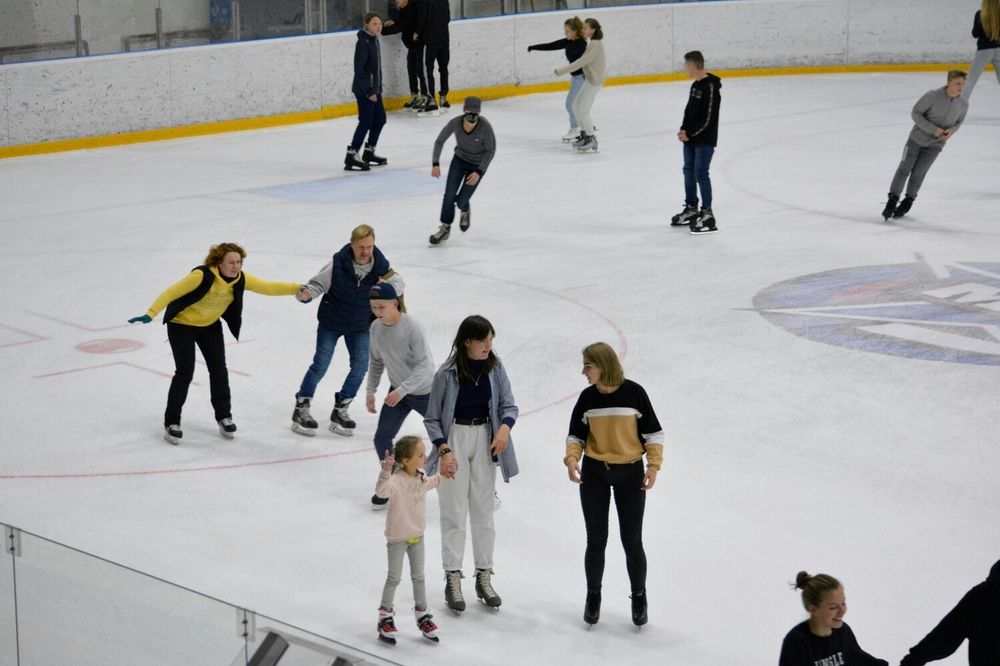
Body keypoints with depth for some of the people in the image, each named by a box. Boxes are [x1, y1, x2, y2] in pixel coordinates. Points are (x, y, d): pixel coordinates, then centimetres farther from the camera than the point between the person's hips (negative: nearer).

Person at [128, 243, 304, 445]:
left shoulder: (240, 279, -17)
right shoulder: (202, 276, -34)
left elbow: (268, 287, -11)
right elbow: (171, 292, -34)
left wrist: (297, 288, -20)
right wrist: (150, 315, -42)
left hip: (210, 326, 5)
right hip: (181, 324, -5)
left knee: (219, 370, 5)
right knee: (185, 372, -8)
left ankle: (224, 416, 25)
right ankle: (171, 422, 5)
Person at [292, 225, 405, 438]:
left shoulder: (381, 265, -17)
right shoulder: (337, 264, -25)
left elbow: (399, 284, -3)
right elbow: (319, 284, -16)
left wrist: (388, 287, -26)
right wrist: (307, 293, -37)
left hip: (360, 326, 3)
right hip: (331, 323, -3)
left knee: (360, 367, -1)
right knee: (321, 365, -2)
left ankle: (341, 410, 16)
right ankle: (301, 409, 13)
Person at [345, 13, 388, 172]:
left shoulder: (374, 40, 11)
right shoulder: (363, 42, -17)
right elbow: (359, 69, -21)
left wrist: (379, 88, 18)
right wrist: (368, 91, -21)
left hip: (374, 88, 9)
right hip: (363, 90, -9)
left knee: (380, 119, 13)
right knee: (366, 121, -10)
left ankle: (368, 152, 26)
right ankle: (351, 156, -6)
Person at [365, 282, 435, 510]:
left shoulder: (412, 328, -28)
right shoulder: (376, 328, -9)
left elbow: (424, 365, -30)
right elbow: (376, 361, 6)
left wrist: (401, 390, -35)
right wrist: (371, 392, 2)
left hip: (425, 392, -5)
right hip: (397, 392, 5)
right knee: (382, 438, -2)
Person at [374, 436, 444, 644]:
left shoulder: (421, 477, -2)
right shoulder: (397, 480, -28)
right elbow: (382, 491, -49)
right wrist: (385, 471, -62)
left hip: (417, 535, 7)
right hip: (397, 538, -7)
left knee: (418, 577, 17)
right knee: (394, 578, 7)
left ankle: (422, 616, 31)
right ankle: (385, 617, 23)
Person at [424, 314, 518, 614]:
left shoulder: (494, 368, -4)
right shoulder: (447, 374, -14)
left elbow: (509, 404, -1)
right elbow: (432, 418, -7)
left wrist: (504, 427, -21)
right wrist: (444, 450, -17)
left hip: (484, 439, 4)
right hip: (454, 438, -4)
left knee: (483, 511, 12)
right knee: (454, 513, 0)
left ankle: (484, 578, 22)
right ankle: (453, 580, 9)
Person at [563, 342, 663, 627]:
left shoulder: (634, 393, -11)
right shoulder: (587, 397, -2)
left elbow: (652, 432, -4)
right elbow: (576, 435, 5)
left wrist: (653, 465, -12)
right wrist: (572, 459, -12)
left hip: (630, 474, -2)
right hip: (594, 474, 2)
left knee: (632, 540, 4)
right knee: (596, 540, 8)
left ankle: (639, 598, 22)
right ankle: (593, 597, 24)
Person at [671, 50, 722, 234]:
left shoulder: (711, 87, -18)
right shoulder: (696, 85, 10)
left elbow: (708, 119, -21)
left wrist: (689, 133, -16)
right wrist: (683, 130, 2)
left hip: (705, 140, -9)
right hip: (691, 138, 9)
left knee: (701, 173, -10)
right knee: (689, 171, 15)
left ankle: (707, 214, -6)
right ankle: (691, 209, 28)